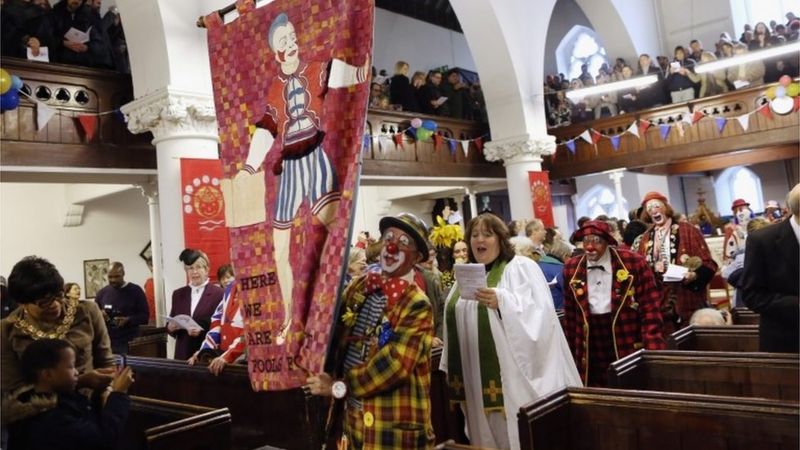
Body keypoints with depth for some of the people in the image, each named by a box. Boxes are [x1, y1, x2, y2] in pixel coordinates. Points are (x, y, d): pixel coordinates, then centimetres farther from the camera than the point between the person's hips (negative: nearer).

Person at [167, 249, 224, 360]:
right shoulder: (178, 294, 12)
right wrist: (171, 327, -5)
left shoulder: (218, 293, -4)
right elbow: (170, 326, 16)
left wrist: (201, 331, -19)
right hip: (183, 354, 4)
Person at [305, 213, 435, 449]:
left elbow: (395, 362, -21)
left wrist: (340, 387, -17)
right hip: (354, 415, 5)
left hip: (393, 423, -5)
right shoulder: (359, 286, 4)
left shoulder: (417, 306, -14)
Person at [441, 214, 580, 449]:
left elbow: (538, 313, -14)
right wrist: (452, 371, 16)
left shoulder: (522, 267, -2)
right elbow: (456, 323, 18)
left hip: (511, 374, -5)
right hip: (478, 378, 6)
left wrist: (502, 301, -28)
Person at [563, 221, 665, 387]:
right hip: (590, 348, 2)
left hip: (629, 344, -2)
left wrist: (653, 349, -14)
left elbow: (650, 308, -7)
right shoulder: (571, 268, 1)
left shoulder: (633, 262, -9)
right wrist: (572, 350, 13)